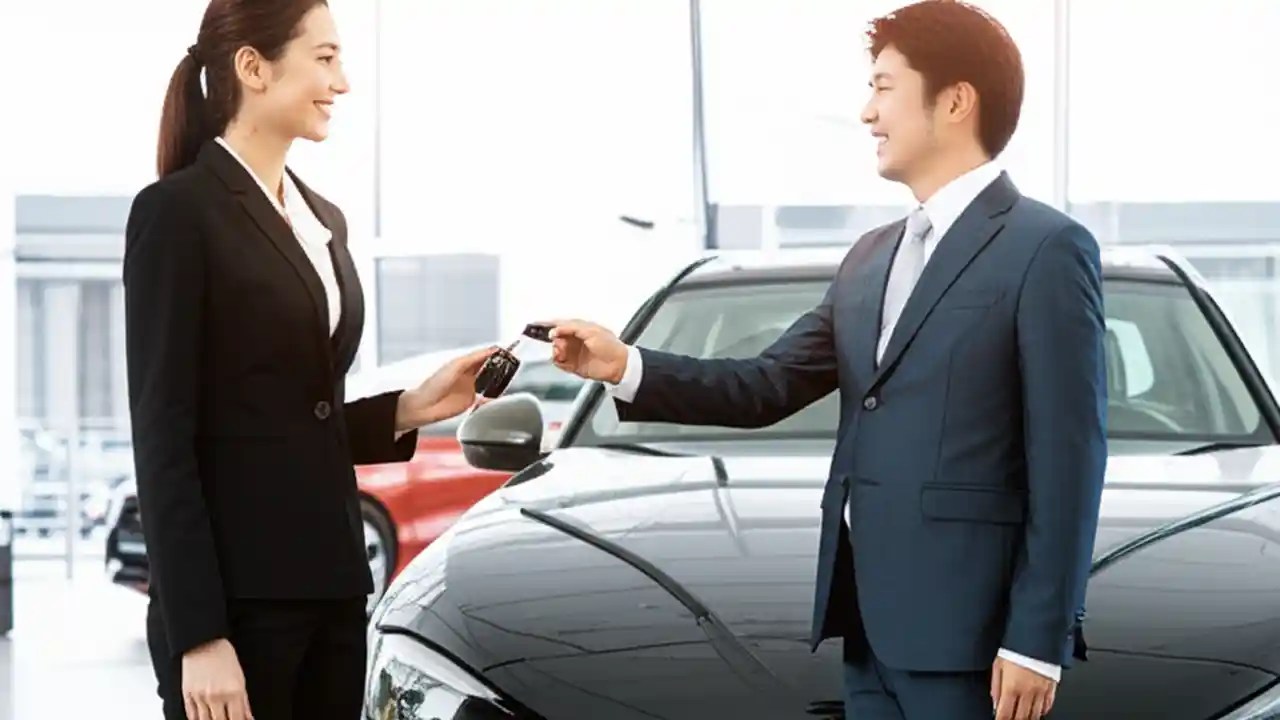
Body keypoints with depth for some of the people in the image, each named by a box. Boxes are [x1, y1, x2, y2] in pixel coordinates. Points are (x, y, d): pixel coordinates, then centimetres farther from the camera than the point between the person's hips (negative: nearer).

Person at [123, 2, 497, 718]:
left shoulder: (323, 218, 16)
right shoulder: (177, 211, -8)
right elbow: (164, 437, -12)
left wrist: (411, 408, 4)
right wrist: (198, 636, -17)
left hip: (330, 582, 7)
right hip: (234, 593, -7)